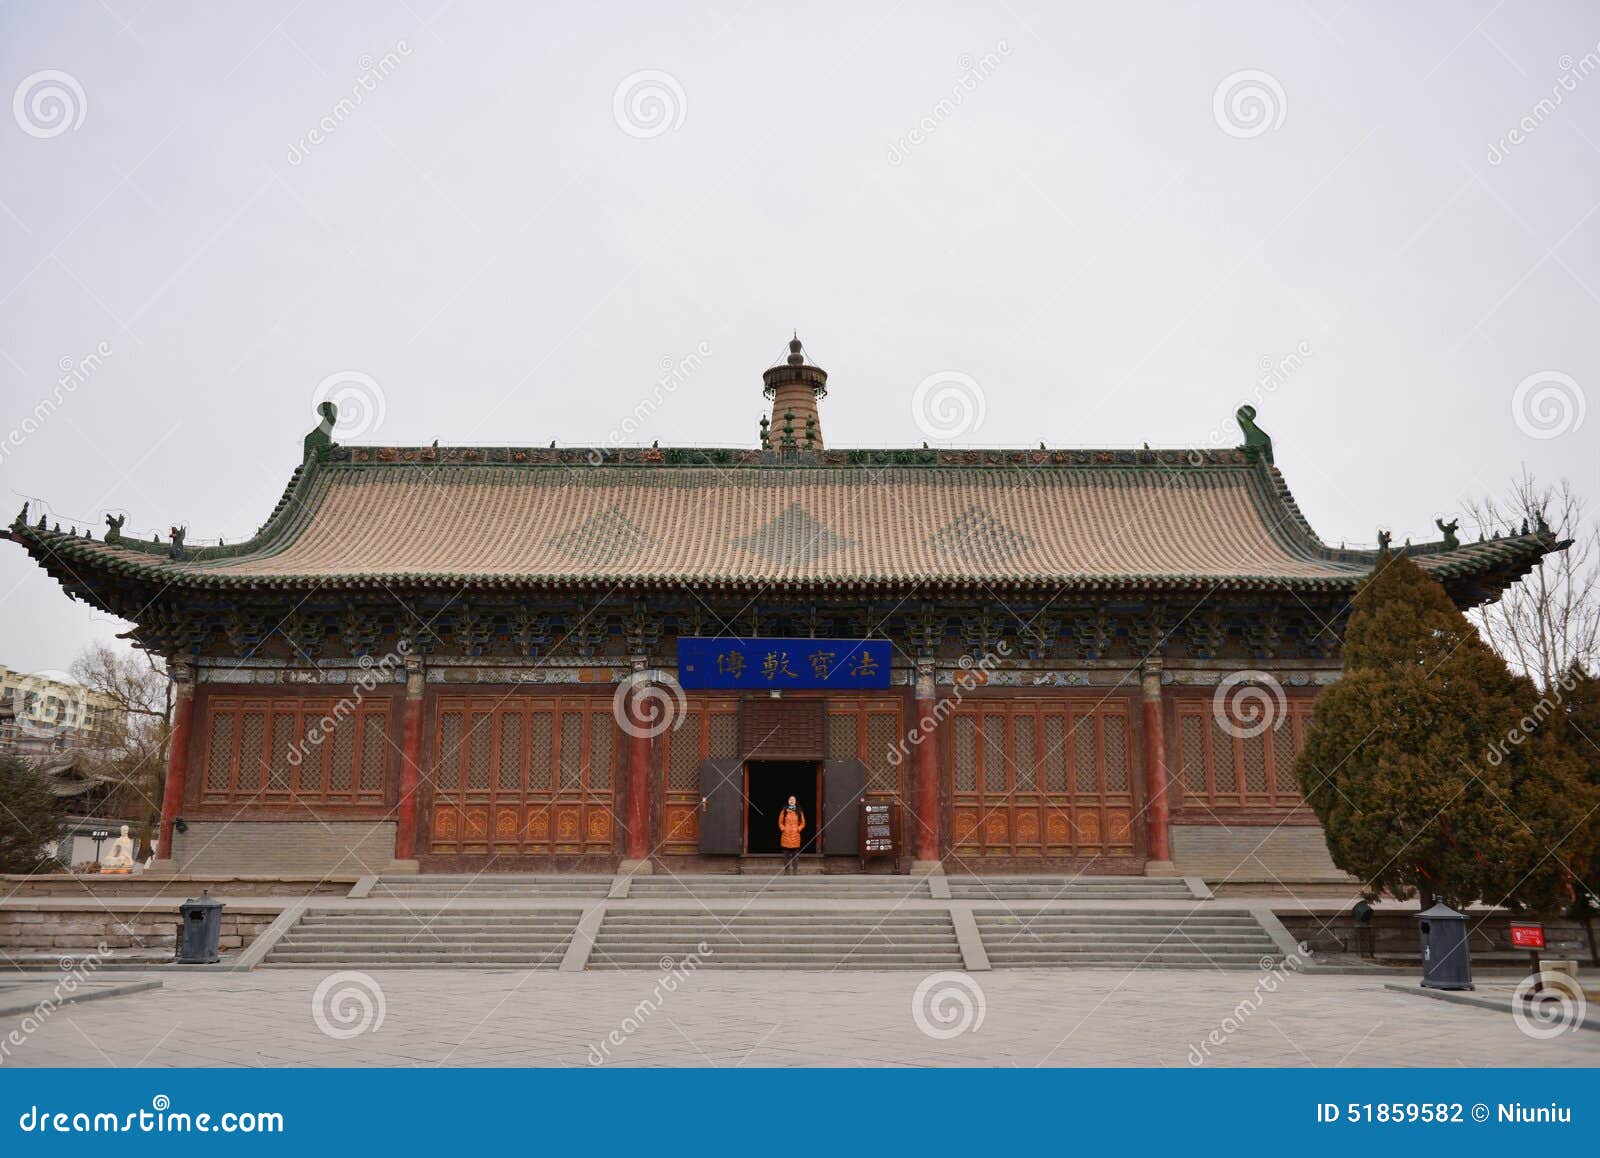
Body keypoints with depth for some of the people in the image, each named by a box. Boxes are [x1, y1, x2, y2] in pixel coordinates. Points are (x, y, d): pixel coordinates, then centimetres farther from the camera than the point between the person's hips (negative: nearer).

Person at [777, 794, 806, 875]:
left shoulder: (799, 812, 7)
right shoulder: (784, 811, 7)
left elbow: (803, 823, 9)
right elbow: (780, 822, 10)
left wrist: (798, 829, -5)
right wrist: (783, 829, -5)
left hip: (795, 837, 0)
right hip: (786, 837, 0)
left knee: (795, 856, -2)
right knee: (786, 856, 3)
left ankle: (795, 873, 1)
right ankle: (787, 873, 8)